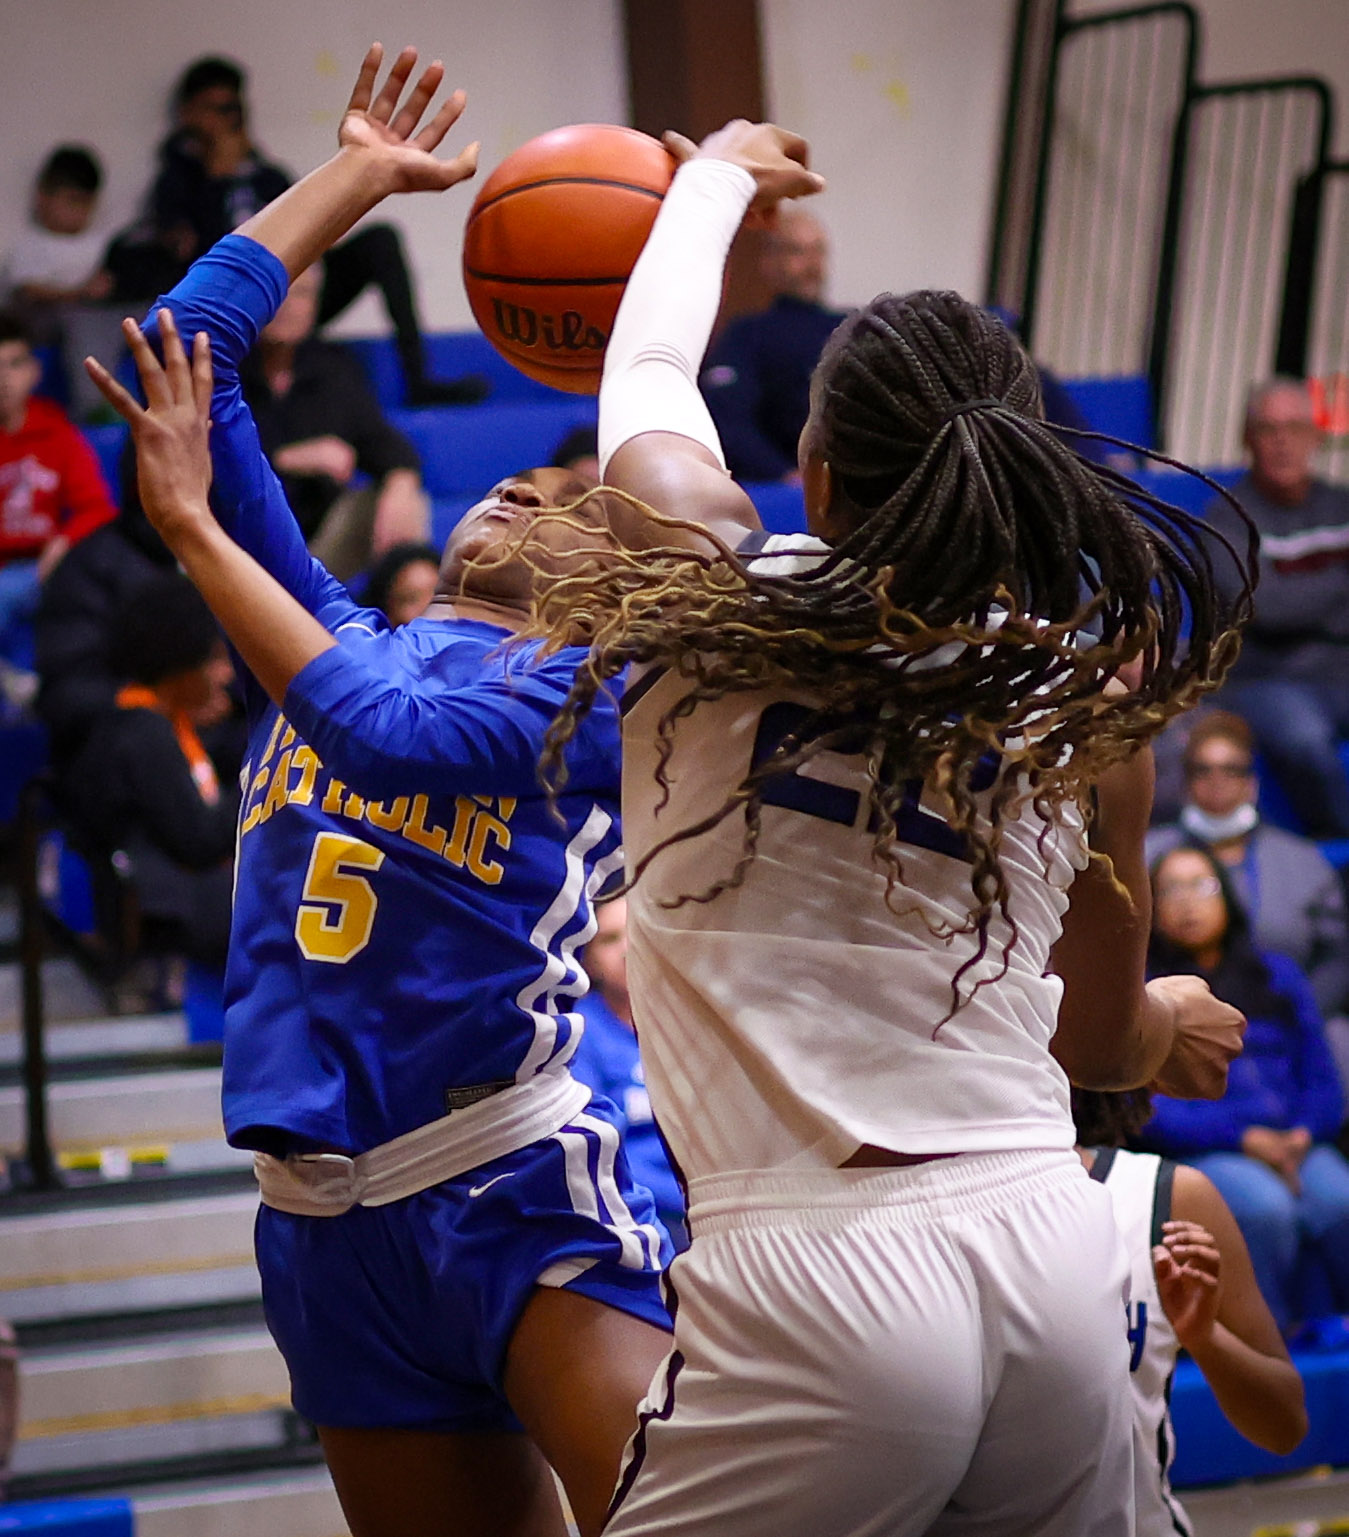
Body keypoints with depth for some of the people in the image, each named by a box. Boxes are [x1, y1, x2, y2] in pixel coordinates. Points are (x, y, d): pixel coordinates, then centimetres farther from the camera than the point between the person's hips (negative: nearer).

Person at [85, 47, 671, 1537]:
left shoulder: (597, 693, 2)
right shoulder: (331, 639, 18)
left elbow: (394, 737, -17)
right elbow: (182, 354, 17)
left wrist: (195, 527, -12)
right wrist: (356, 176, 22)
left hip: (525, 1196, -5)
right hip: (332, 1229, 6)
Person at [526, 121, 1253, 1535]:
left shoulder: (706, 578, -2)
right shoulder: (1093, 688, 5)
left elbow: (649, 365, 22)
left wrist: (717, 176, 43)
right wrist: (1176, 1024, 42)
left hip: (815, 1273, -4)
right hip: (1056, 1260, 4)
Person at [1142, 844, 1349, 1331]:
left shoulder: (1278, 974, 24)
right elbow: (1145, 1108, -1)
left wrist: (1302, 1134, -6)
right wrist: (1246, 1139, -12)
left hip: (1297, 1145, 3)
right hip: (1199, 1155, -3)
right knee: (1264, 1207, -36)